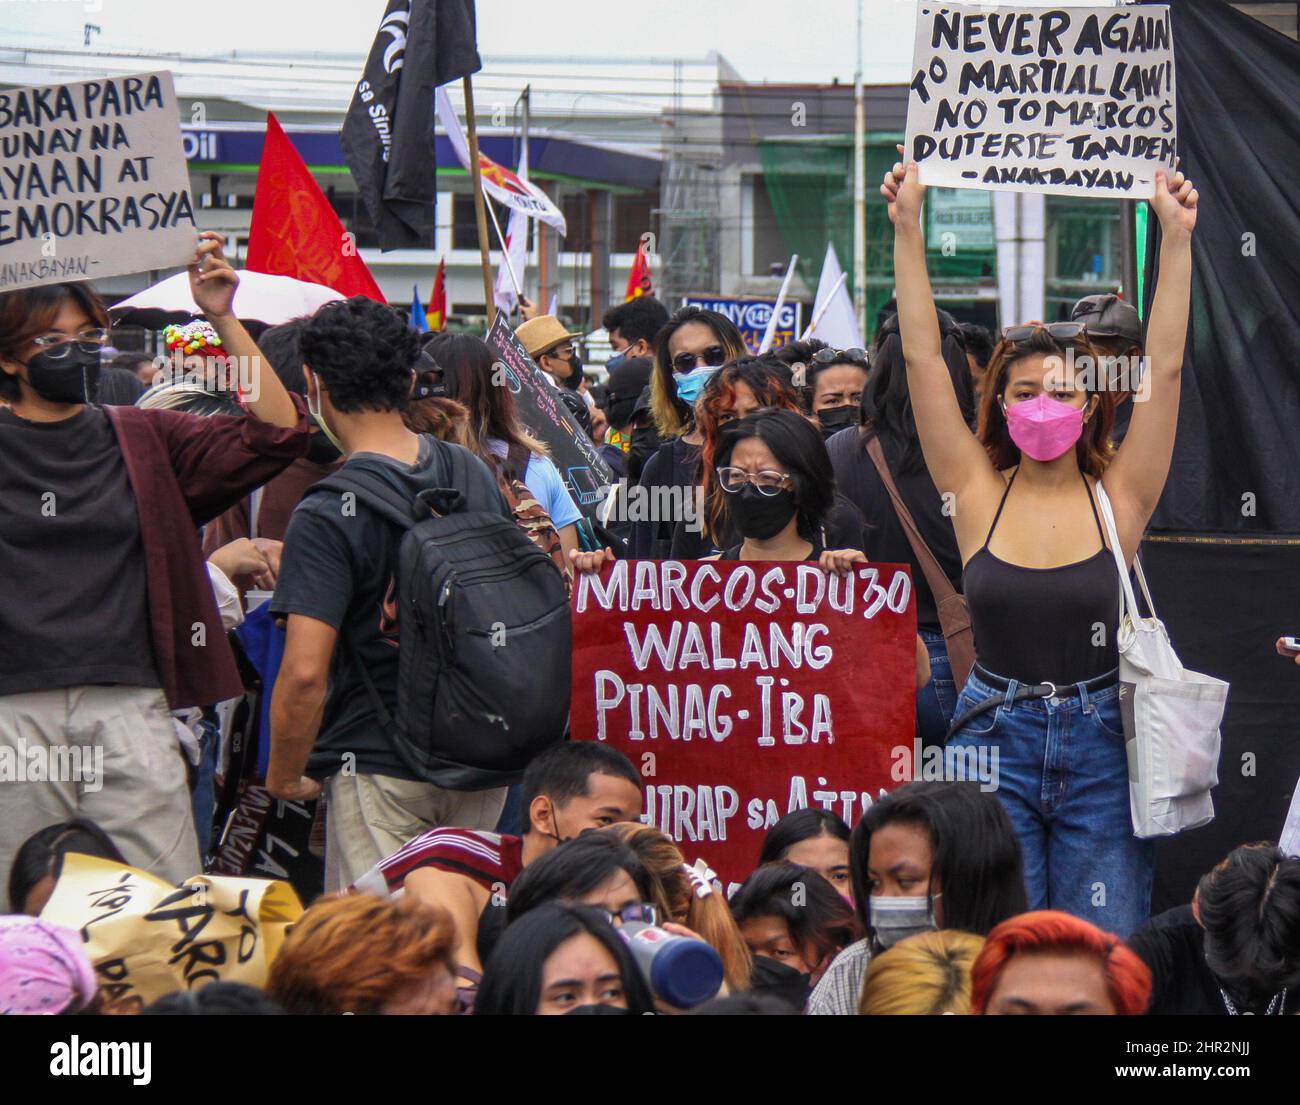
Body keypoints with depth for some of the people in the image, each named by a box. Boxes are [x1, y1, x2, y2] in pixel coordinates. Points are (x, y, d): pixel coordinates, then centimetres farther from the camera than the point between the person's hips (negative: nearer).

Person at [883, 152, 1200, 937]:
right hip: (994, 741, 0)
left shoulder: (1120, 498, 2)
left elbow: (1165, 369, -5)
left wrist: (1177, 238, -10)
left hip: (1100, 748, 0)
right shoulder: (978, 493, 2)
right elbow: (923, 357, -2)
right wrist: (908, 227, -7)